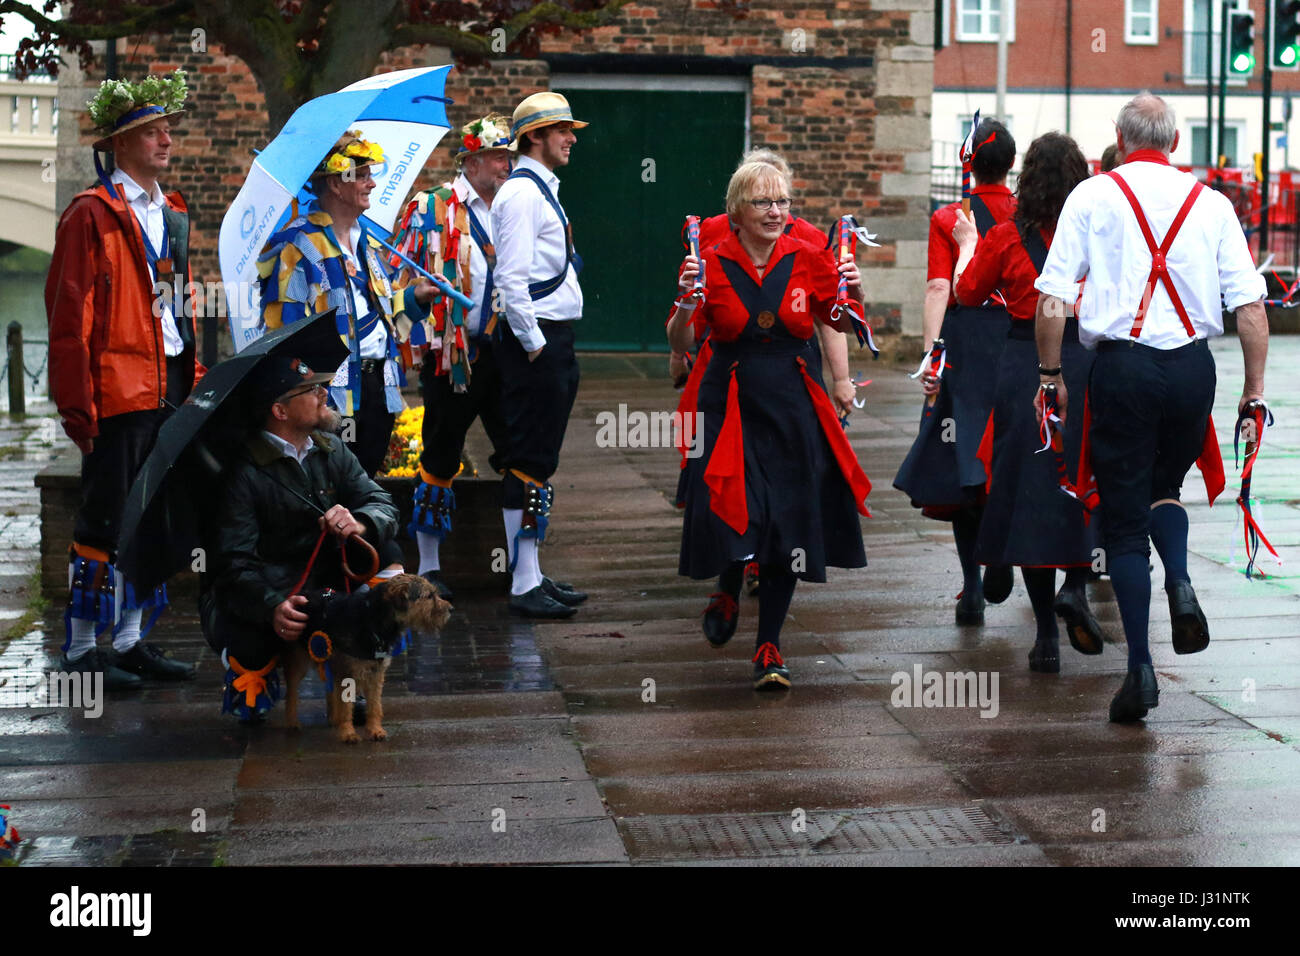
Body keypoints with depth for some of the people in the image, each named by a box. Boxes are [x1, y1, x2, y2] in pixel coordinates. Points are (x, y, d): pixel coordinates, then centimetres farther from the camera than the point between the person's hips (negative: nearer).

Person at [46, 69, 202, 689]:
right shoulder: (92, 215, -8)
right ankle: (82, 648, 8)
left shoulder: (173, 214, 16)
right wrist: (77, 401, -16)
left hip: (169, 389, 8)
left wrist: (193, 382, 14)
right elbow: (69, 316, -11)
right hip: (118, 392, -7)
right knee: (104, 521, -2)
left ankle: (131, 639, 21)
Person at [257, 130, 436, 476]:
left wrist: (414, 296, 11)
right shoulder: (299, 245, -10)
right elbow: (284, 322, -14)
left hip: (377, 382, 8)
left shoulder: (365, 241, 18)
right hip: (334, 389, -8)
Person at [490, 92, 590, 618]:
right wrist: (533, 345, -19)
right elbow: (511, 278, -20)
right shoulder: (521, 193, -12)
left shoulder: (542, 190, 19)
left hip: (553, 341, 10)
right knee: (529, 462, -7)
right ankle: (524, 586, -4)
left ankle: (533, 574, 21)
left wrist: (557, 347, 17)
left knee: (541, 461, 13)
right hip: (534, 340, -10)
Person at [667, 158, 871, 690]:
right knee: (731, 519, -10)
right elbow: (681, 344, -2)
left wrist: (855, 294, -6)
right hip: (731, 403, -2)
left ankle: (769, 647, 17)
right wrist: (686, 303, -20)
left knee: (788, 526, 3)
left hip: (794, 406, 2)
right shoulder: (712, 264, -3)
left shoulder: (807, 260, 2)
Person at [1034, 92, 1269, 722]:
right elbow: (1250, 306, 2)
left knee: (1123, 517, 5)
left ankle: (1140, 668, 2)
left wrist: (1050, 373, 6)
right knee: (1163, 486, 25)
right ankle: (1180, 583, -3)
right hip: (1193, 364, 2)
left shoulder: (1091, 197, 2)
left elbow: (1051, 299, -4)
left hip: (1122, 367, -2)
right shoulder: (1211, 203, 6)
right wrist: (1254, 390, 7)